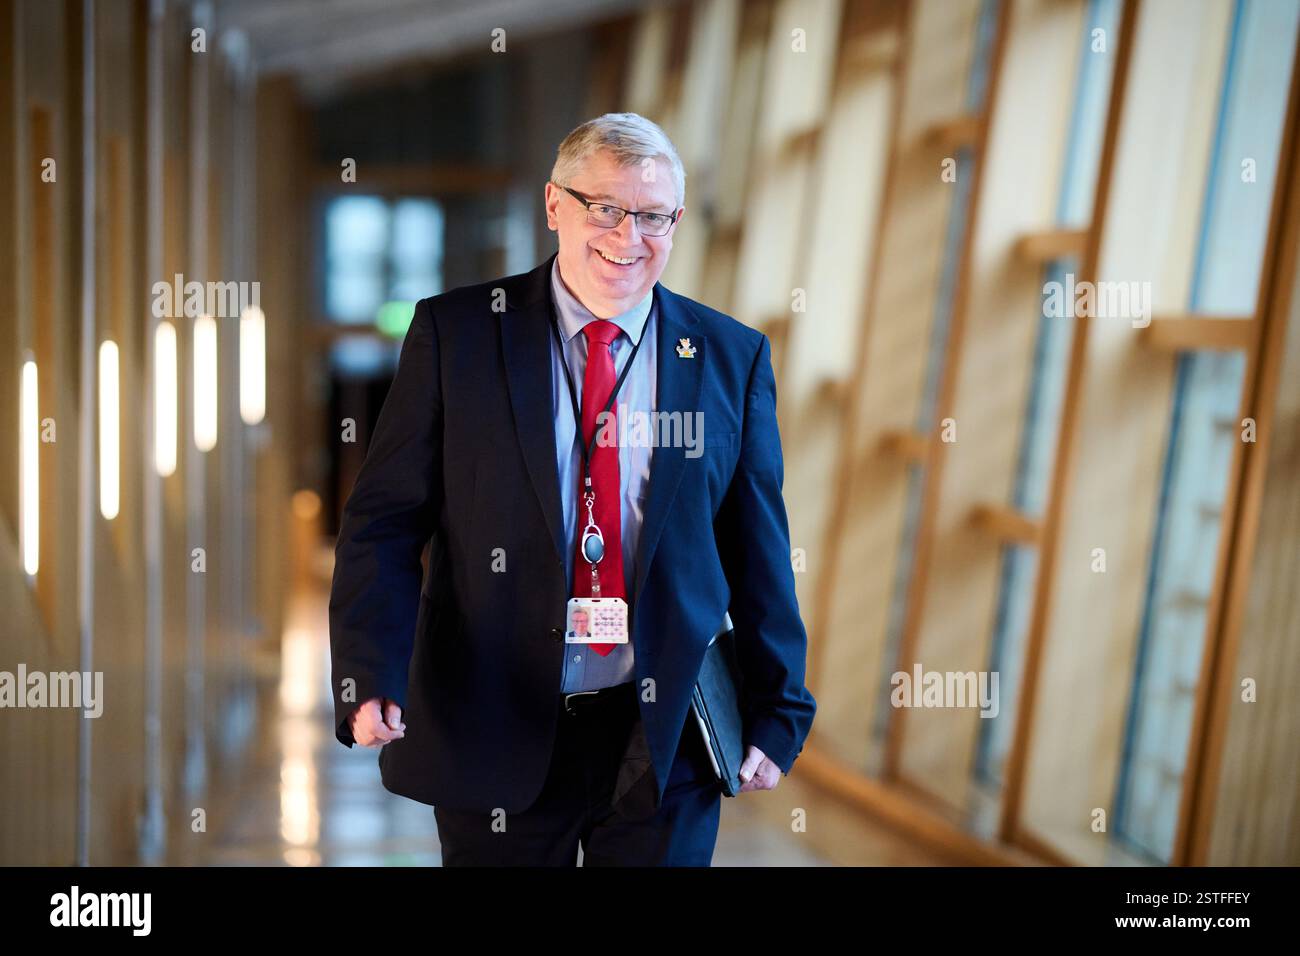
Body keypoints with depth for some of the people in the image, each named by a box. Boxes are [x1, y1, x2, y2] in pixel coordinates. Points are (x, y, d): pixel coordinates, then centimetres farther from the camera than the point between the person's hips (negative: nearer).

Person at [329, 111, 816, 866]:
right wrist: (372, 679, -19)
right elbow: (386, 520, -6)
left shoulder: (731, 357, 0)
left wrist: (777, 715, 4)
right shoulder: (455, 333, -4)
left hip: (666, 746, 1)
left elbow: (758, 549, 4)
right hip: (495, 743, 0)